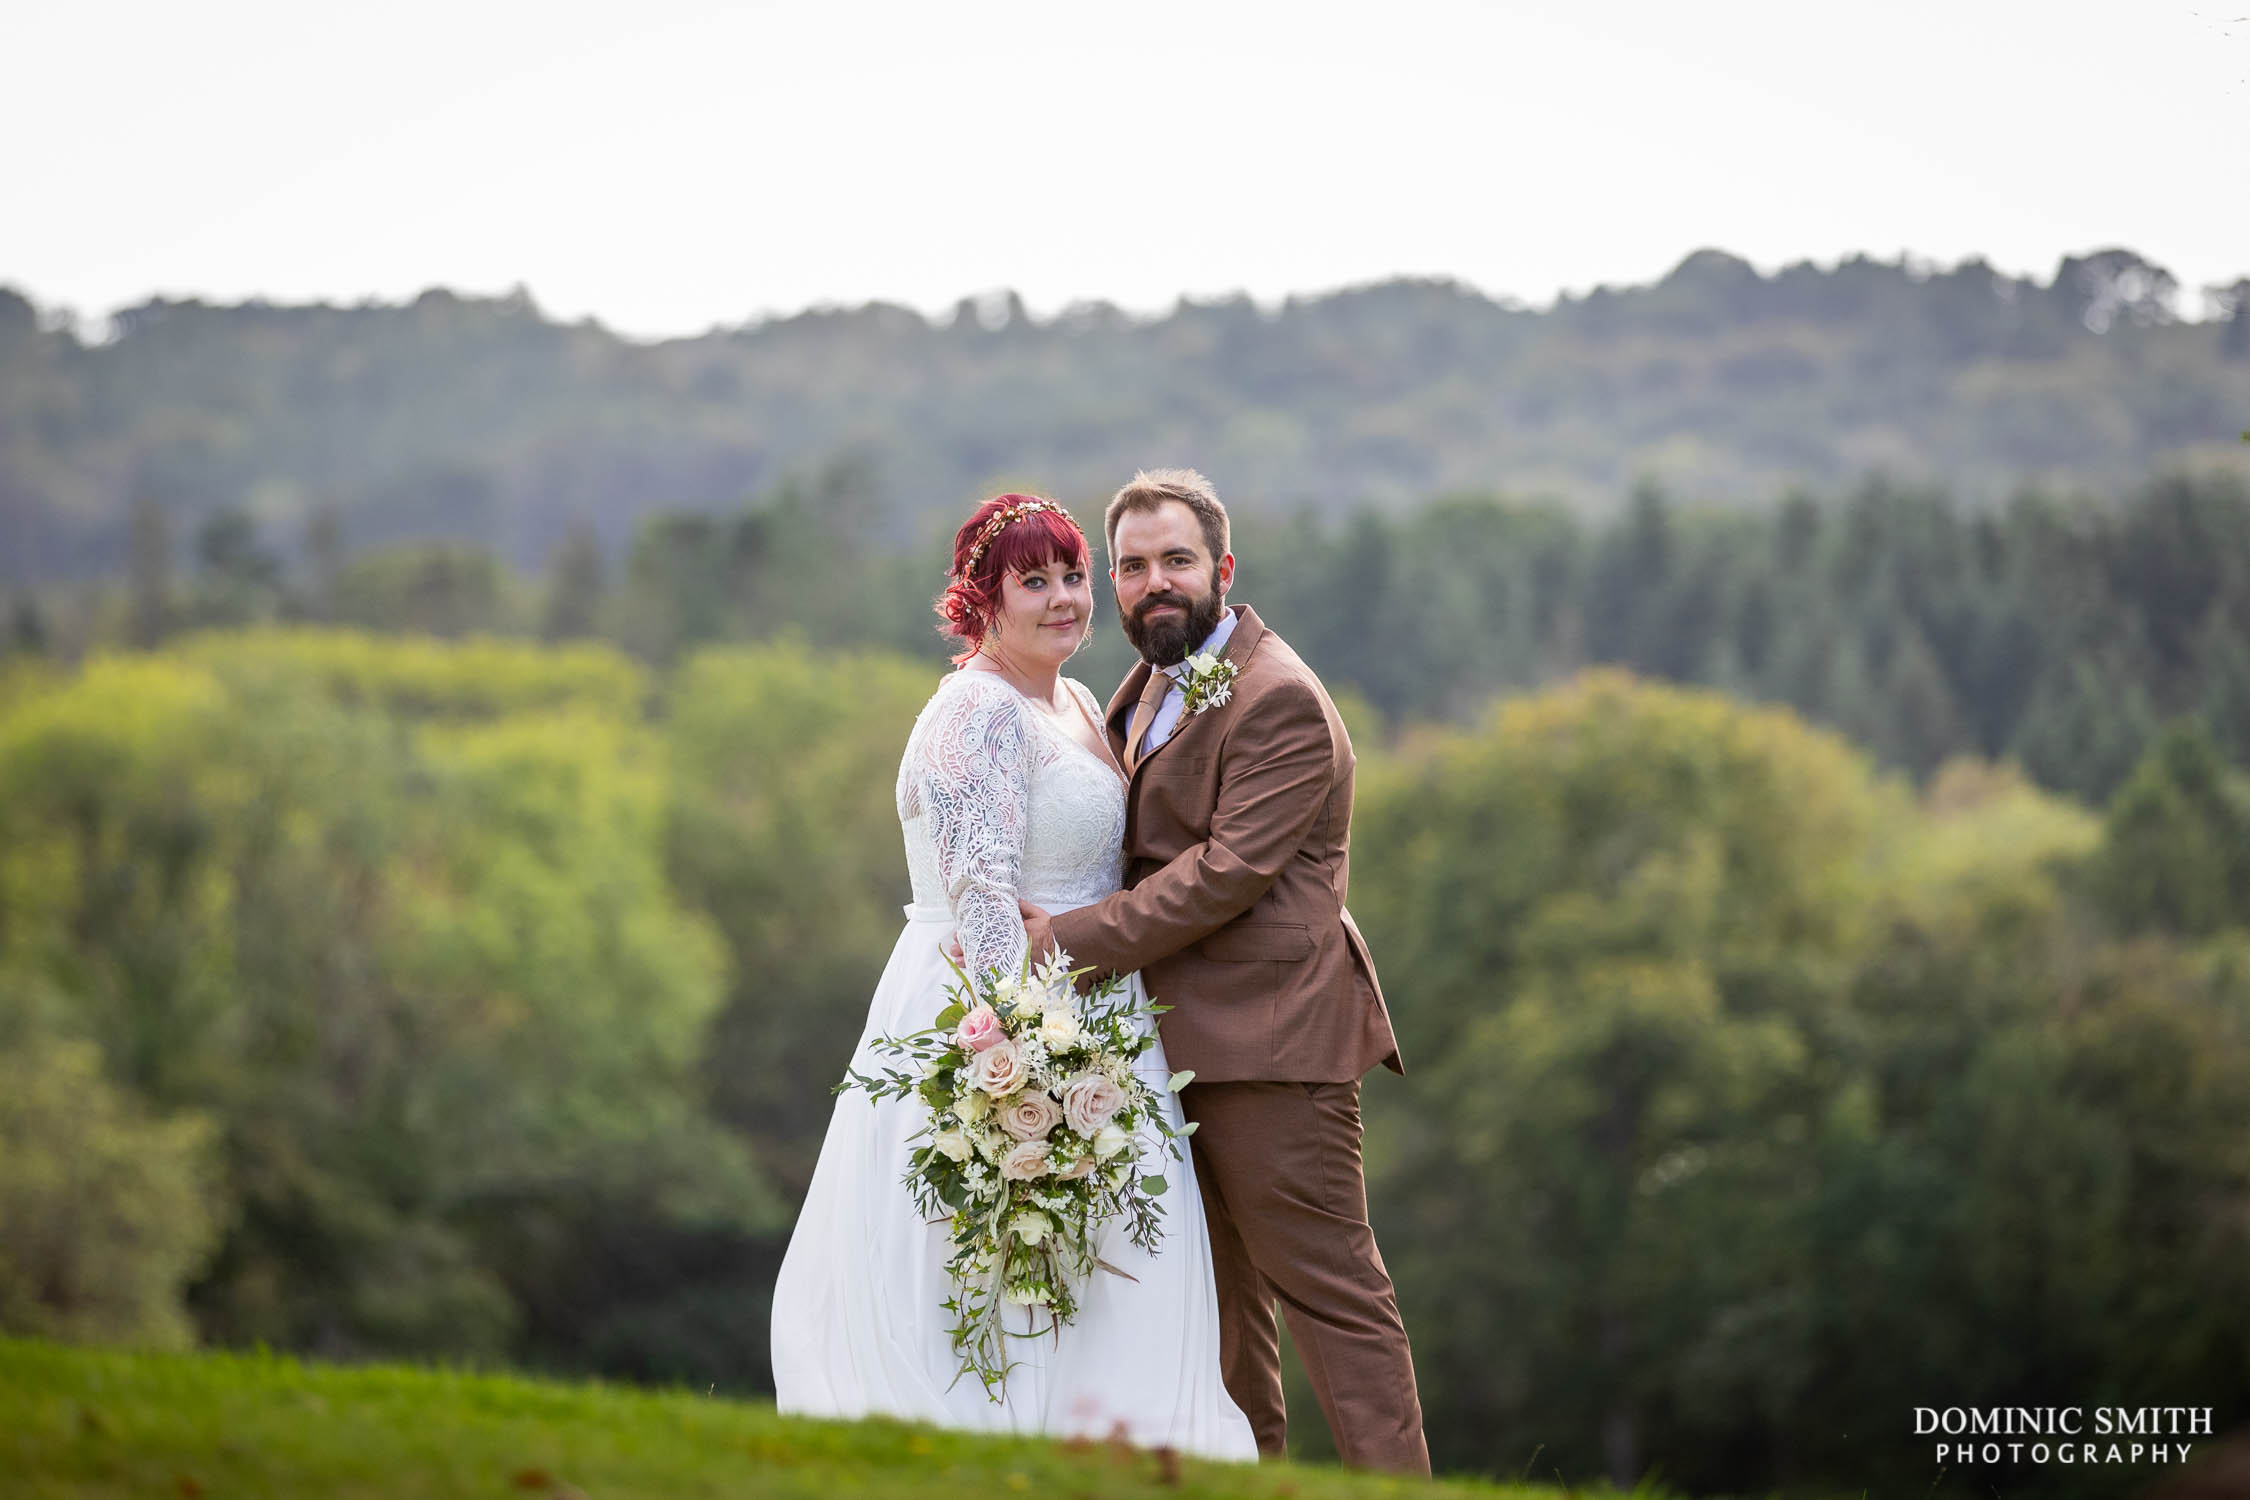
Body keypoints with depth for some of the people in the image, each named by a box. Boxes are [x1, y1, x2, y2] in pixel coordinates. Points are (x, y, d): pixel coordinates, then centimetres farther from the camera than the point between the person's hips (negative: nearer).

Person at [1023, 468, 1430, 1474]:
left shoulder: (1279, 699, -14)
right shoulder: (1150, 686, 16)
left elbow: (1228, 871, -21)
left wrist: (1071, 938, -19)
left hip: (1268, 1037, -10)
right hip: (1182, 1041, 10)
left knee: (1325, 1284, -9)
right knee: (1219, 1294, 15)